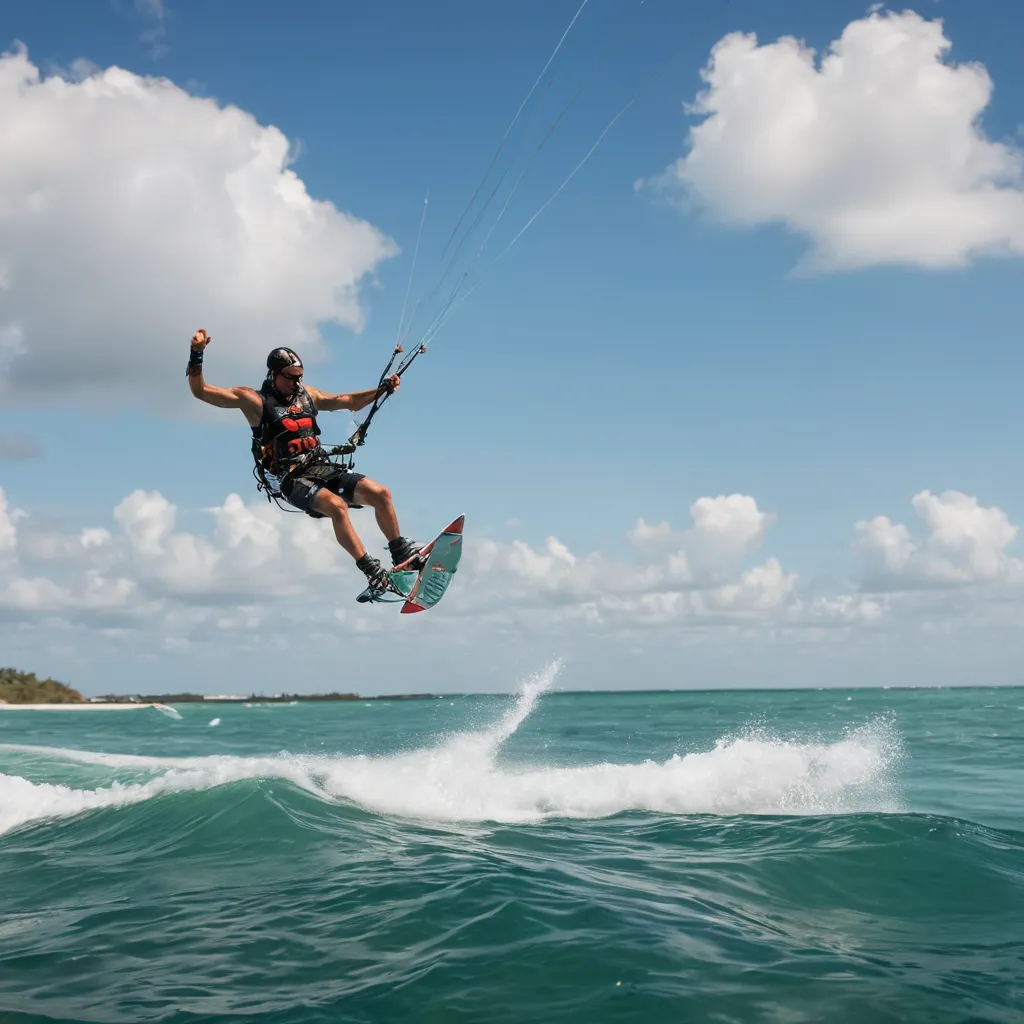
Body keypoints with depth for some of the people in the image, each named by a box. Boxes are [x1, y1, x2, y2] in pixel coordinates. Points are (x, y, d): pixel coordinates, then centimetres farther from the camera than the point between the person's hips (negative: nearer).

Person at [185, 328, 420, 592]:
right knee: (337, 506, -34)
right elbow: (200, 391, -7)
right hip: (294, 480, -6)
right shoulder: (254, 400, -2)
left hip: (326, 469, 6)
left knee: (381, 494, -10)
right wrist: (196, 354, -21)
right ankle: (372, 572, -30)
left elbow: (351, 402, 24)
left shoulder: (307, 394, 15)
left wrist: (383, 389, 12)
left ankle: (401, 551, 9)